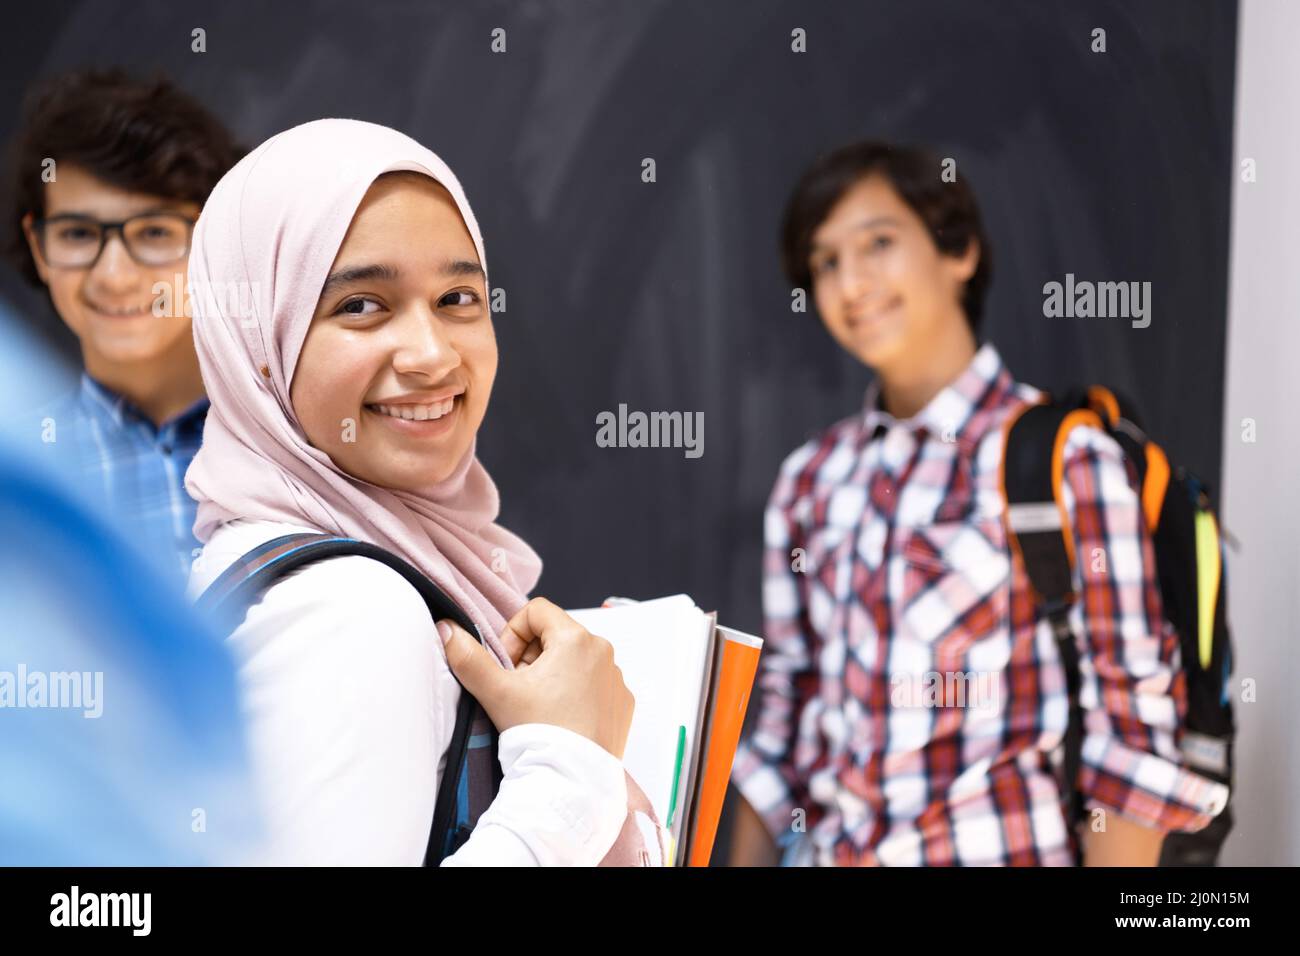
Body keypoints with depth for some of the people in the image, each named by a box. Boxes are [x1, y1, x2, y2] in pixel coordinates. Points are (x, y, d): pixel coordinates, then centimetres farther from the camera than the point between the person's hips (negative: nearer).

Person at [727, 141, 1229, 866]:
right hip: (820, 848, 5)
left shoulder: (1066, 457, -12)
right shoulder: (812, 477, 5)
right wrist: (745, 858, 7)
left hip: (996, 846, -5)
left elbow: (1134, 731, -12)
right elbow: (785, 711, 10)